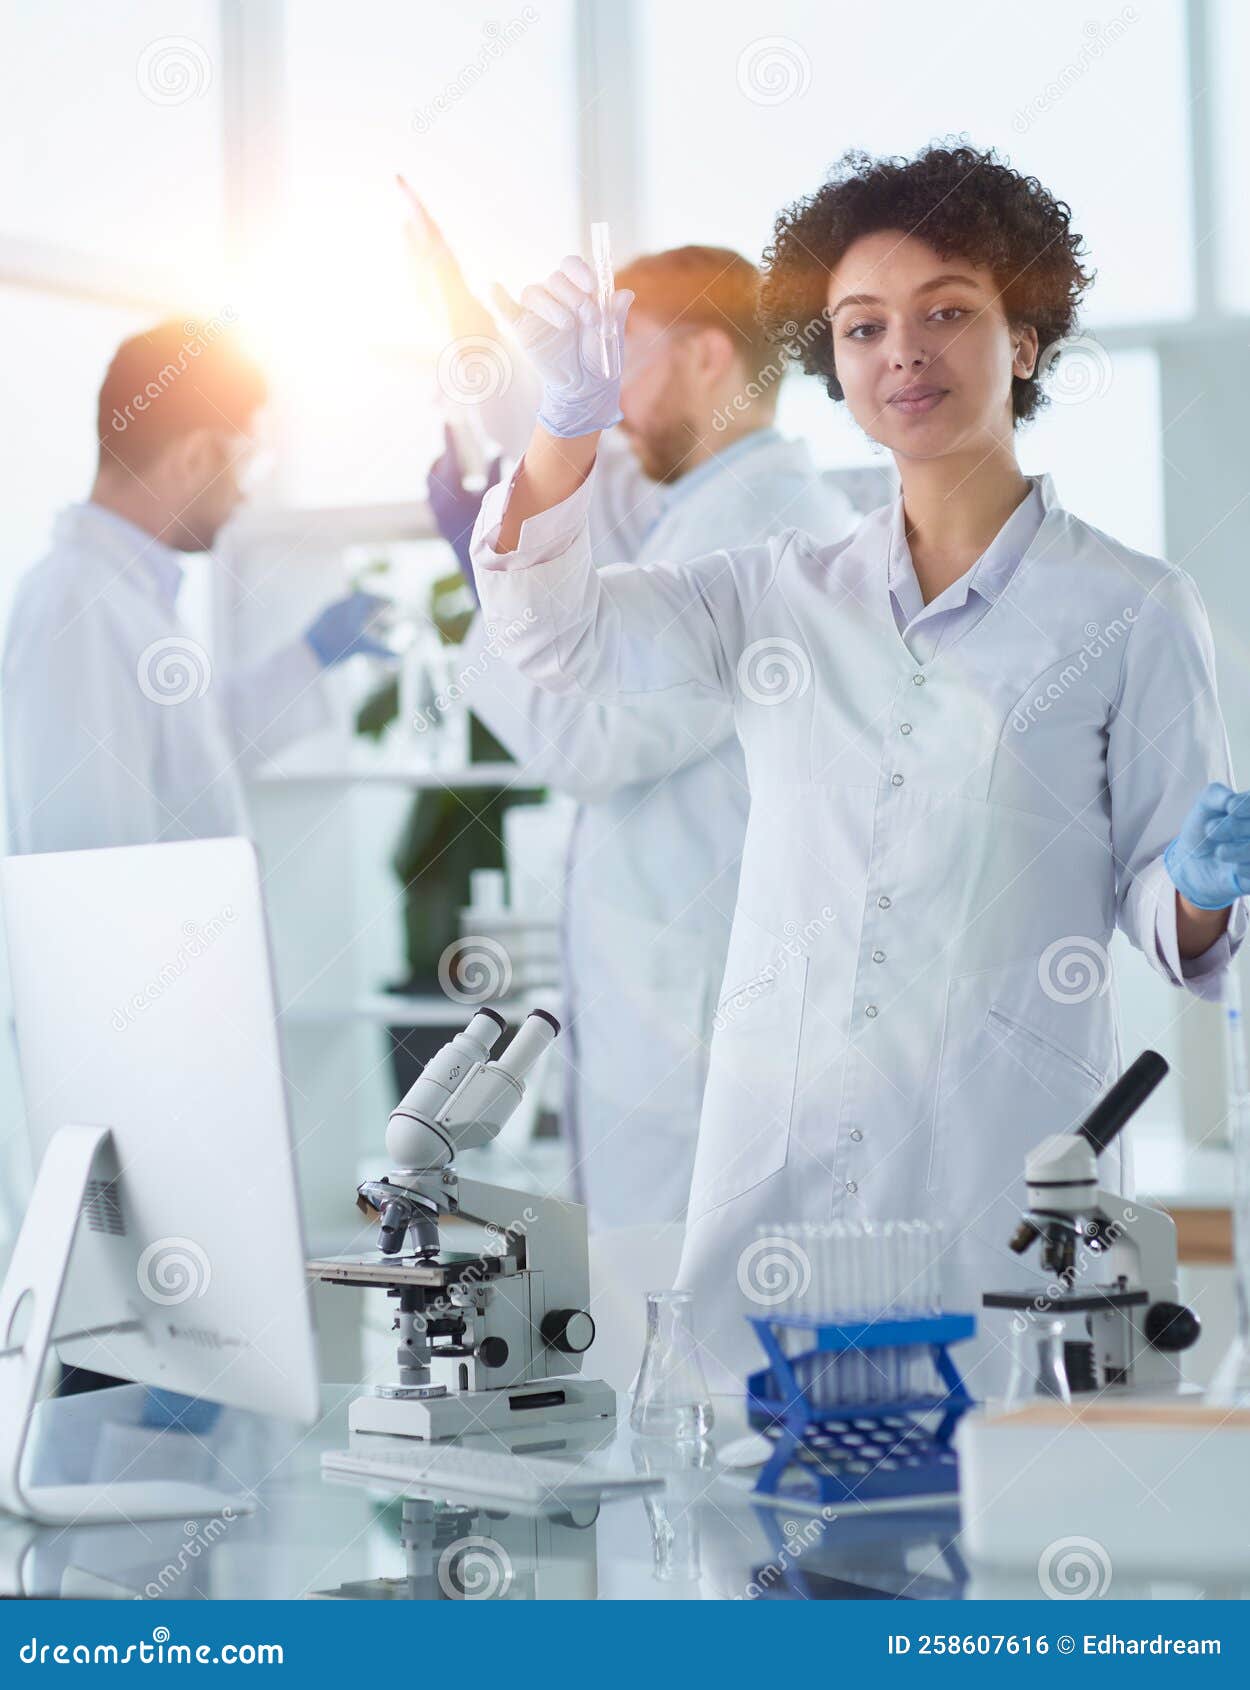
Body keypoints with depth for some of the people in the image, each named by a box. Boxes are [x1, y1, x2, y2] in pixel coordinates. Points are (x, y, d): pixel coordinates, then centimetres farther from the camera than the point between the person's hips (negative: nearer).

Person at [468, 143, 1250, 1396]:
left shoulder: (1130, 612, 4)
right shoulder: (786, 595, 14)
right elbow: (556, 633, 5)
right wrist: (572, 415, -8)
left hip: (1004, 1173, -3)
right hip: (776, 1154, 3)